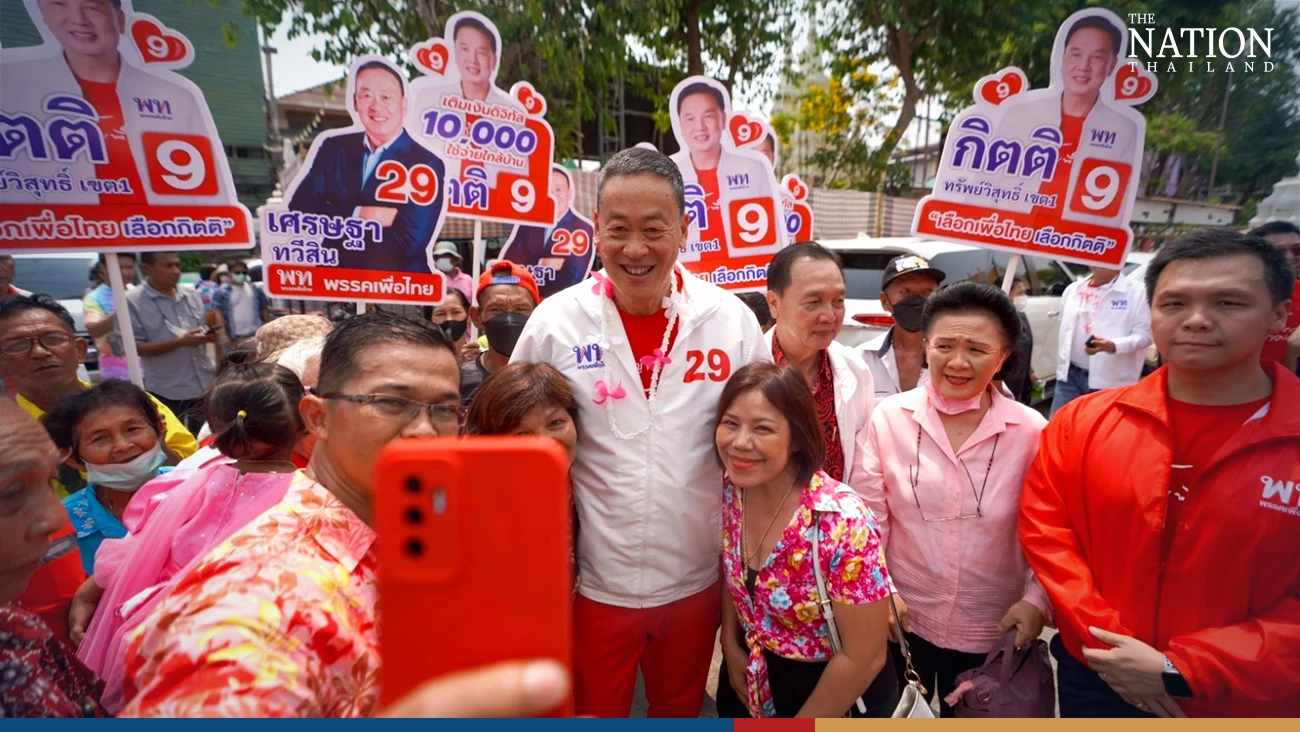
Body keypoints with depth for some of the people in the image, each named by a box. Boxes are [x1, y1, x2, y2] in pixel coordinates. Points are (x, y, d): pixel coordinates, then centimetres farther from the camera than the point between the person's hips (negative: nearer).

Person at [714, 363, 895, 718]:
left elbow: (864, 659, -22)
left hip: (839, 700, -4)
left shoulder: (843, 522, -31)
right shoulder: (730, 490, -15)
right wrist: (730, 646, -3)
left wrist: (801, 723, -12)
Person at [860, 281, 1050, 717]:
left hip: (990, 631, 0)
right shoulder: (889, 418, -11)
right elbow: (869, 515, -7)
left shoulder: (1030, 431, -11)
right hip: (902, 620, 0)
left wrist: (1036, 600, -15)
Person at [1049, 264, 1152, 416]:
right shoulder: (1072, 289, 12)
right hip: (1071, 375, 4)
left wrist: (1113, 345, -26)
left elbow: (1144, 332, -7)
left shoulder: (1136, 291, -3)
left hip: (1110, 382, -4)